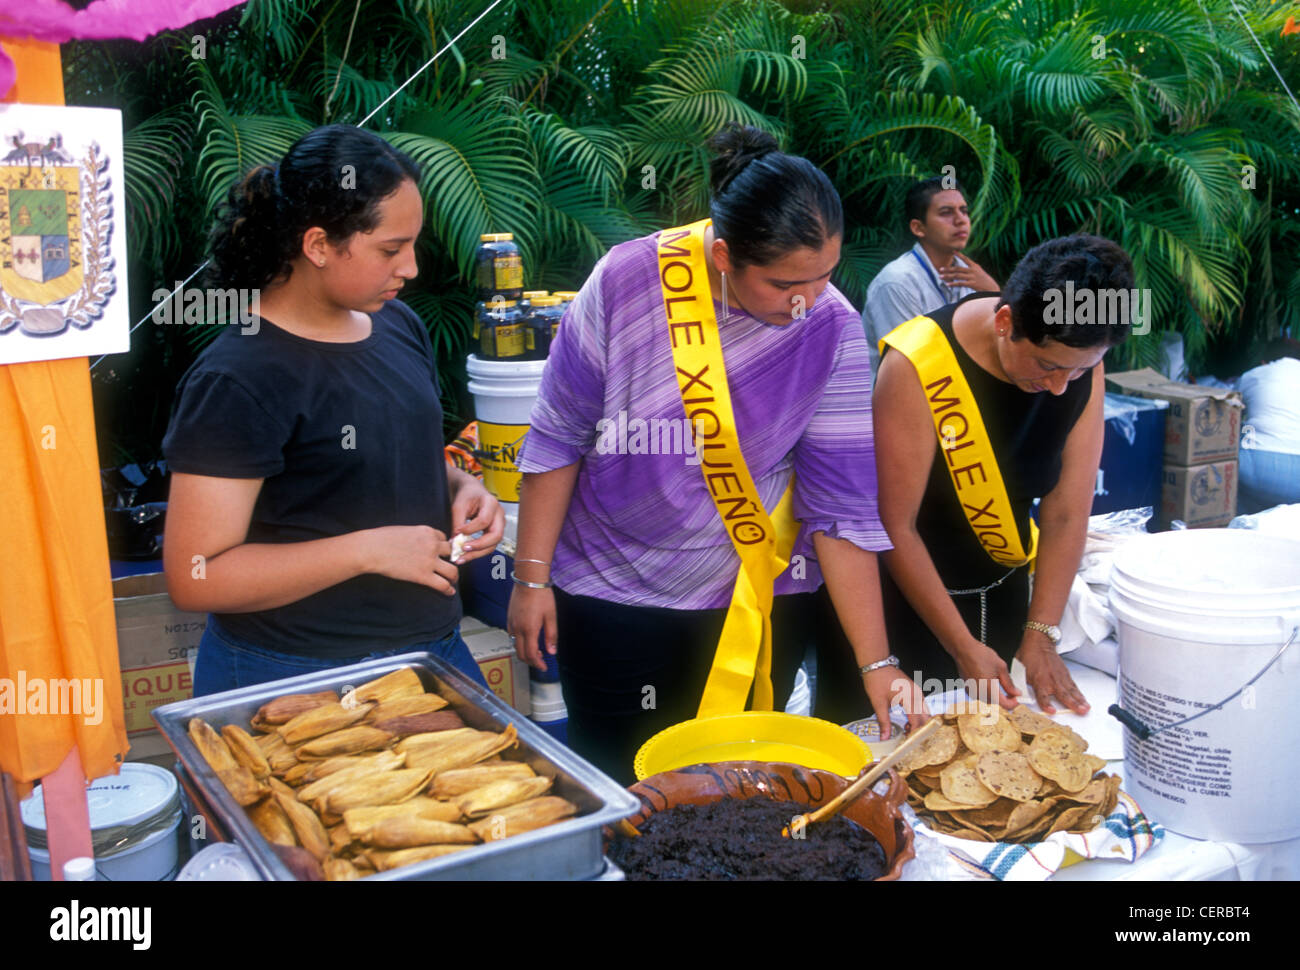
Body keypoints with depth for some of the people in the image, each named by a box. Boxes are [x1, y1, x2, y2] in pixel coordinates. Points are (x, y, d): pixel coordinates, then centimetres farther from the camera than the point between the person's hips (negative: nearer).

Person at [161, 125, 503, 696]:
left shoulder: (398, 325, 4)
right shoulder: (239, 381, -19)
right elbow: (194, 578, -21)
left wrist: (459, 487, -2)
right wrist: (368, 550, -24)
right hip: (293, 683, -7)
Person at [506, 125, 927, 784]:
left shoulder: (832, 329, -12)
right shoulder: (627, 281, -15)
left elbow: (842, 506, -11)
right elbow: (559, 438, -6)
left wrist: (875, 662, -12)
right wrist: (531, 578, -4)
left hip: (758, 601, 1)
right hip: (610, 590, 0)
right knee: (611, 784, 11)